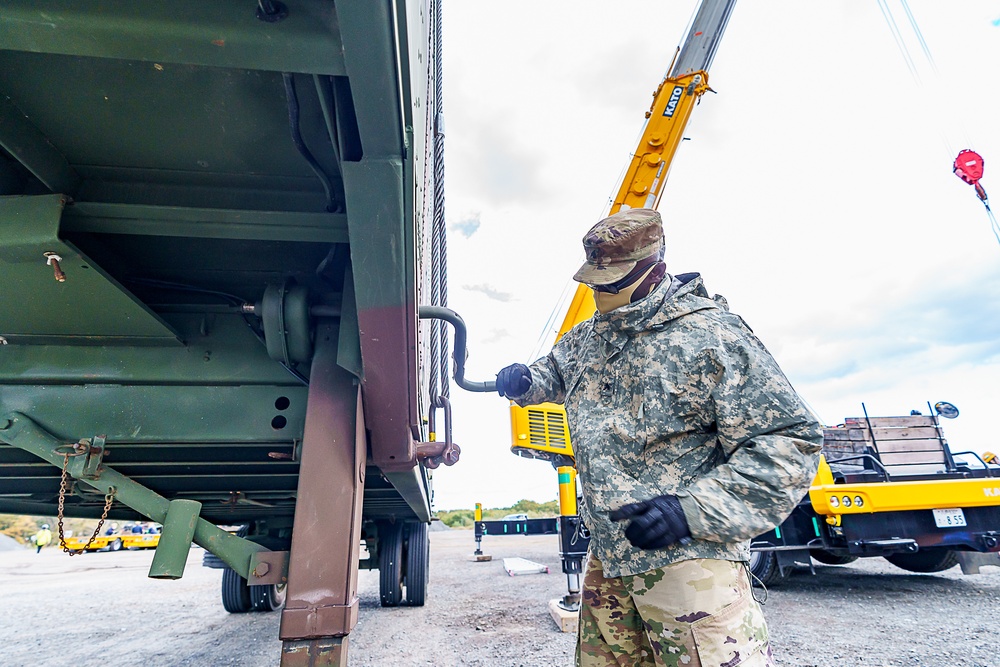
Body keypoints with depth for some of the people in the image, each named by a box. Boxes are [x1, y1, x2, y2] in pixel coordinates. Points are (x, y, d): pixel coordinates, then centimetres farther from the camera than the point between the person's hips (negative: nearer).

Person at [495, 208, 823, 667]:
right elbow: (553, 375, 29)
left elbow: (789, 439, -15)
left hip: (687, 560, -7)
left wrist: (692, 510, -25)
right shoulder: (584, 339, 9)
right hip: (607, 558, 7)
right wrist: (522, 382, 3)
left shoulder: (710, 336, -14)